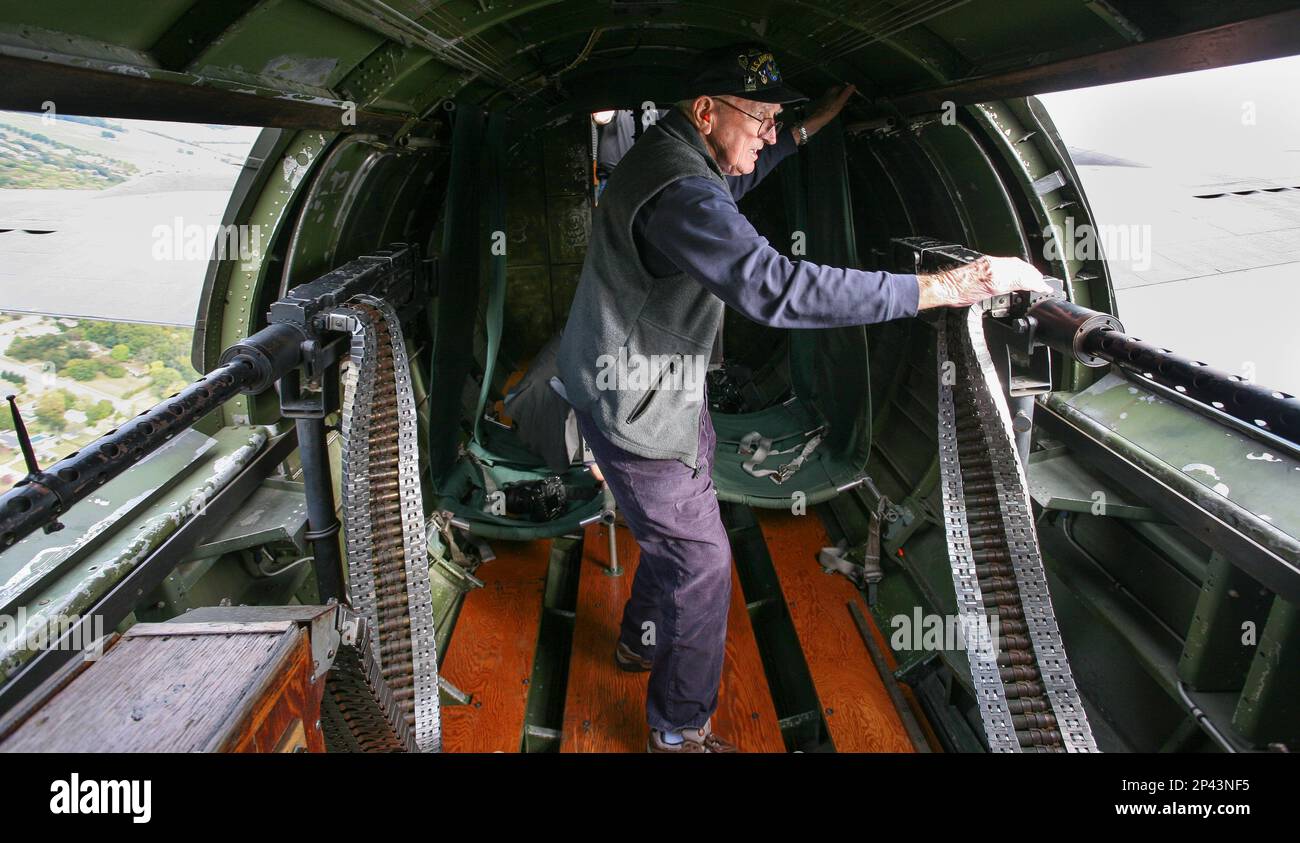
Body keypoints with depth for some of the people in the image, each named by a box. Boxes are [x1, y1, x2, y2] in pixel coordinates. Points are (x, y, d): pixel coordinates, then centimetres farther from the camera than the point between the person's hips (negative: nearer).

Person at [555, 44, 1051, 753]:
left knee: (678, 529, 24)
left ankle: (641, 642, 49)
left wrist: (817, 120, 27)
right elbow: (780, 288, -41)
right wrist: (952, 285, -38)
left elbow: (732, 180, 29)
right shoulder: (680, 194, -30)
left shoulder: (675, 155, 6)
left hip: (668, 386, 10)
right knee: (700, 559, 1)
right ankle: (679, 730, 21)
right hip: (635, 406, -10)